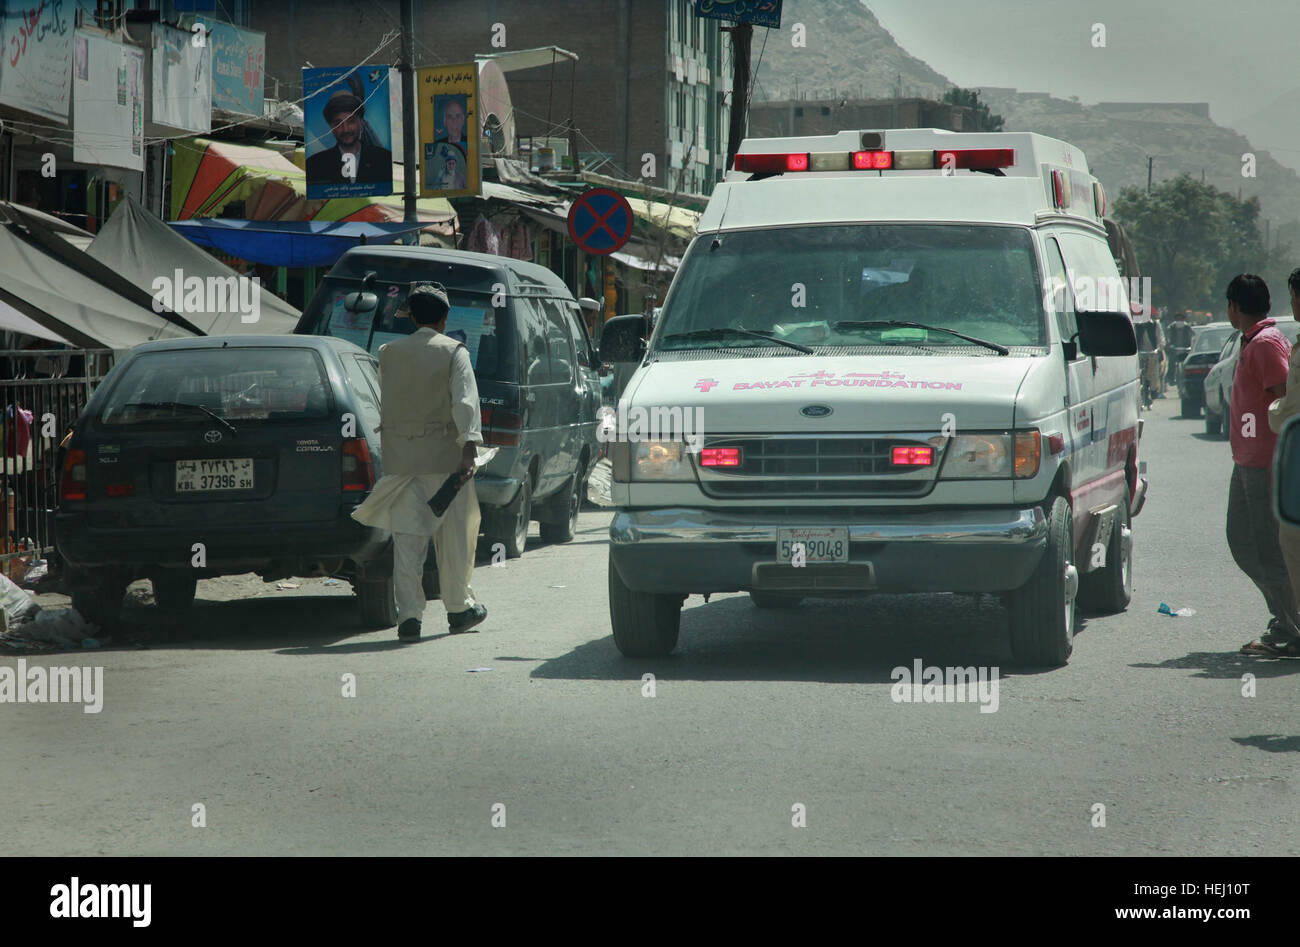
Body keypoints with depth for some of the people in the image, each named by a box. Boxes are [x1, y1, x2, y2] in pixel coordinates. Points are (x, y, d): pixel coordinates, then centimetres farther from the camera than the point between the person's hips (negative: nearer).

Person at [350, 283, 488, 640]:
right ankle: (458, 608, 21)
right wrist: (469, 449, -21)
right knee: (452, 535, 10)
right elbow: (465, 402, -15)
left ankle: (409, 614, -7)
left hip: (399, 455, 2)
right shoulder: (454, 352, -3)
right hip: (443, 453, -2)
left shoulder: (388, 352, 7)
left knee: (406, 536, 1)